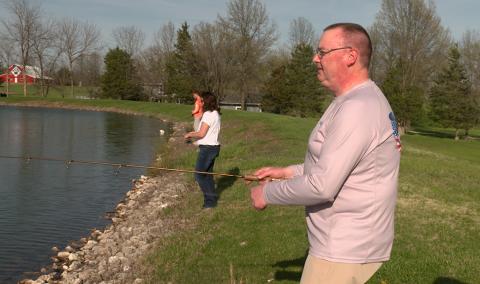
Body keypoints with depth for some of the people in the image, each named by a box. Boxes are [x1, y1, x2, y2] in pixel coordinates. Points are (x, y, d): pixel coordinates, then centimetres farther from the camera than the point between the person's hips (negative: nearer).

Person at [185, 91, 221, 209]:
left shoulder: (208, 114, -17)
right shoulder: (216, 114, 13)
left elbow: (201, 134, -19)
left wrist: (190, 135, -3)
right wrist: (194, 133, 14)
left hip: (207, 148, -10)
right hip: (213, 146, 10)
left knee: (199, 174, -4)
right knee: (207, 174, 16)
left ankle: (210, 200, -1)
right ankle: (211, 199, 20)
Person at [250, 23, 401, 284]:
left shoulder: (356, 108, -23)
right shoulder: (365, 100, 10)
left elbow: (322, 186, -26)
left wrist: (268, 193, -12)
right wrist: (287, 172, 13)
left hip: (344, 250, -10)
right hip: (348, 242, 10)